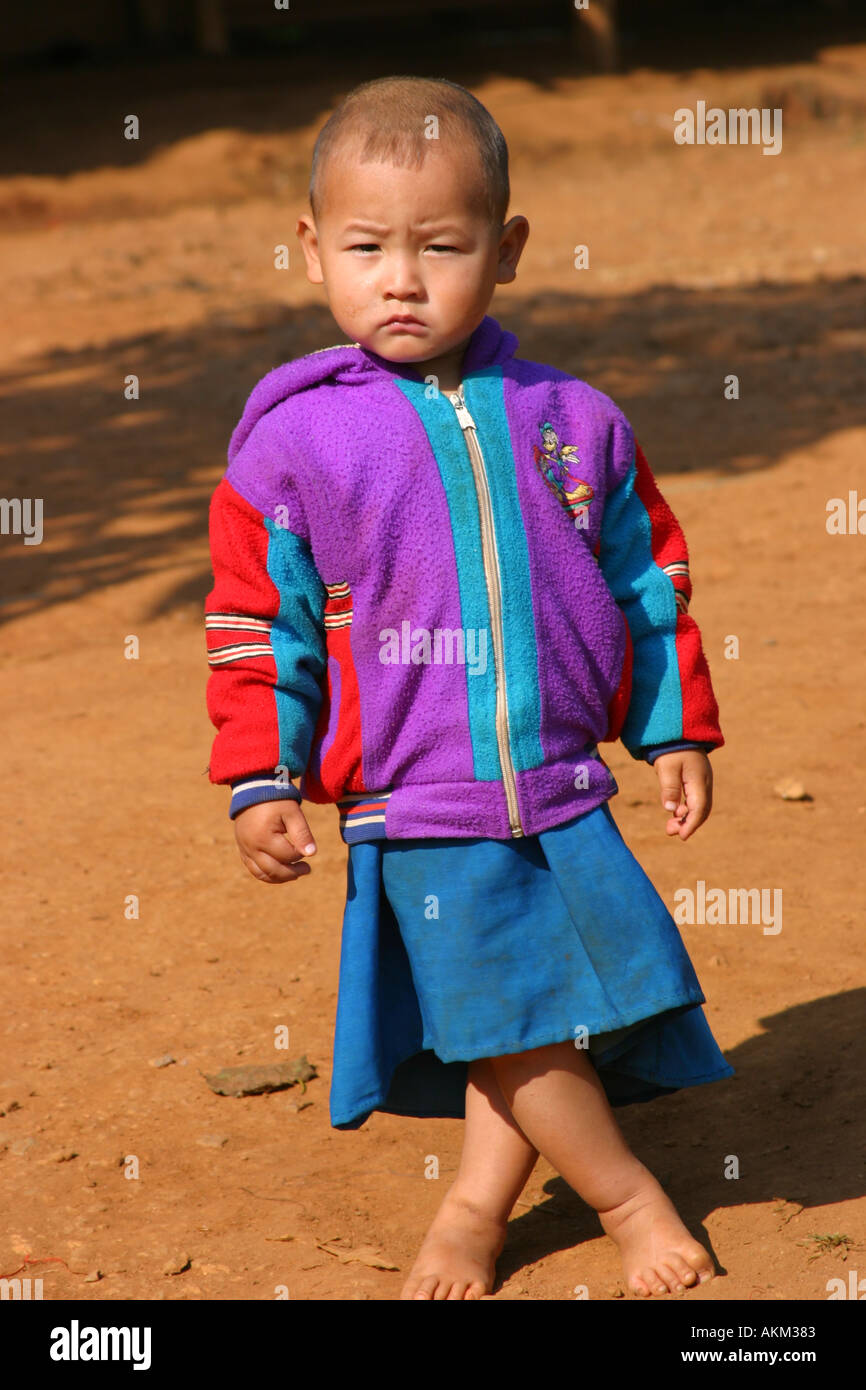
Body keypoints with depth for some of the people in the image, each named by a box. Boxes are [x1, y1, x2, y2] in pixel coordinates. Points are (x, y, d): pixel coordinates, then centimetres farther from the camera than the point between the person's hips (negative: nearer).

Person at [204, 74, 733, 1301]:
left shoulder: (574, 421, 2)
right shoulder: (293, 440, -6)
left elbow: (648, 579, 12)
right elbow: (257, 620, -1)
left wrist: (677, 731, 12)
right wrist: (261, 783, -5)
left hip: (564, 794, 3)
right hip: (415, 812, -3)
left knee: (573, 1008, 5)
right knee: (506, 1018, -4)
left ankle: (476, 1204, 25)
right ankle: (629, 1197, 16)